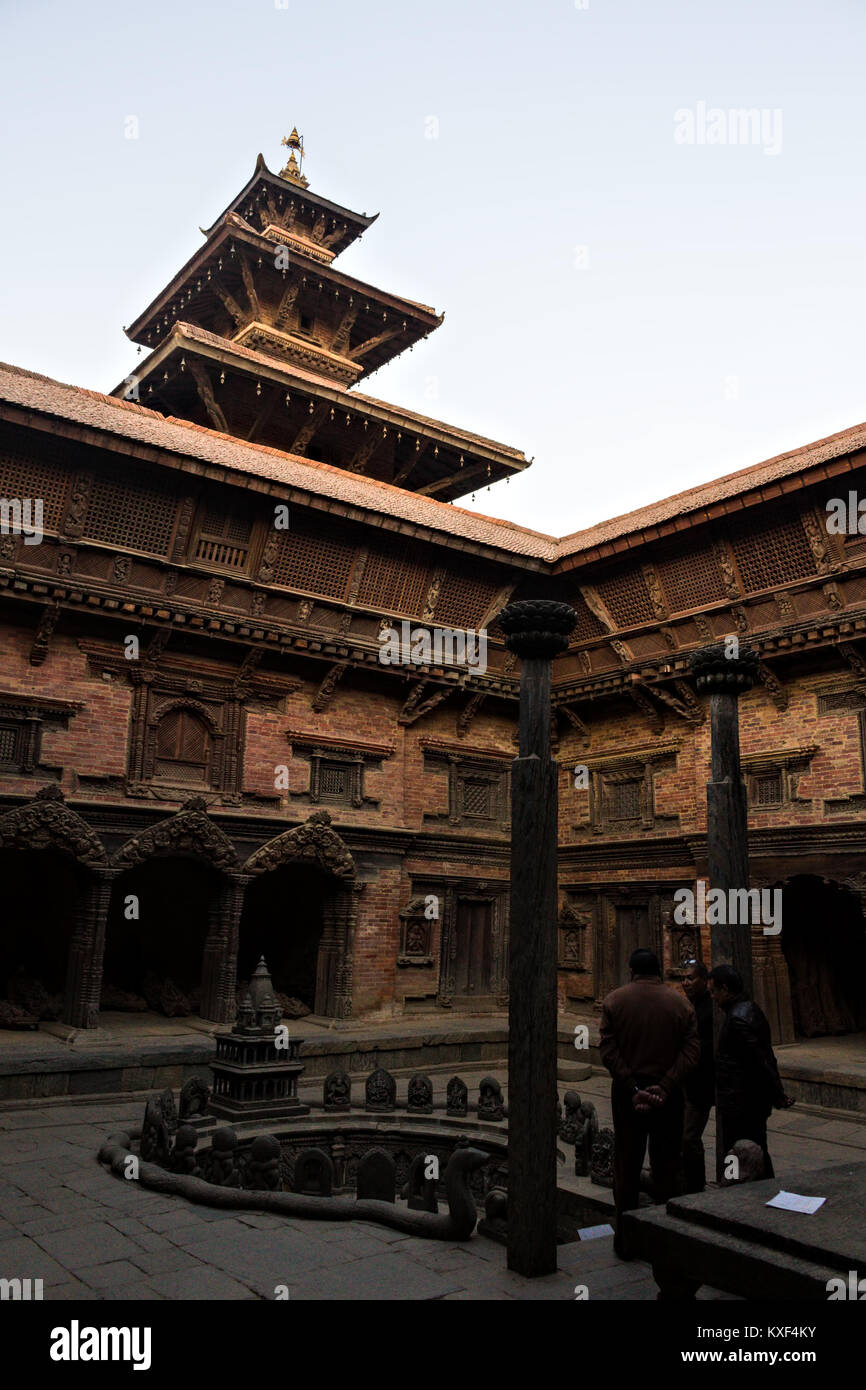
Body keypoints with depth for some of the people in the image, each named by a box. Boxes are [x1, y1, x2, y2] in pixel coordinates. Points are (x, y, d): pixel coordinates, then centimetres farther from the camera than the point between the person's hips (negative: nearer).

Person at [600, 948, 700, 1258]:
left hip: (626, 1093, 0)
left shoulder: (614, 1000, -2)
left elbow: (608, 1050, -10)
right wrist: (665, 1087, -14)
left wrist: (632, 1088, -12)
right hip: (668, 1095, 1)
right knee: (666, 1168, 12)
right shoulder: (680, 1003, 1)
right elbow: (691, 1050, -8)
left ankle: (625, 1240, 15)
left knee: (626, 1167, 9)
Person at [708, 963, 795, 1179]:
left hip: (739, 1108, -10)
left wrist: (777, 1096, -11)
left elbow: (760, 1063, -22)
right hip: (756, 1104, 10)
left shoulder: (738, 1019, -22)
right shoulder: (752, 1009, 10)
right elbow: (767, 1058, 14)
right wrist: (776, 1094, 15)